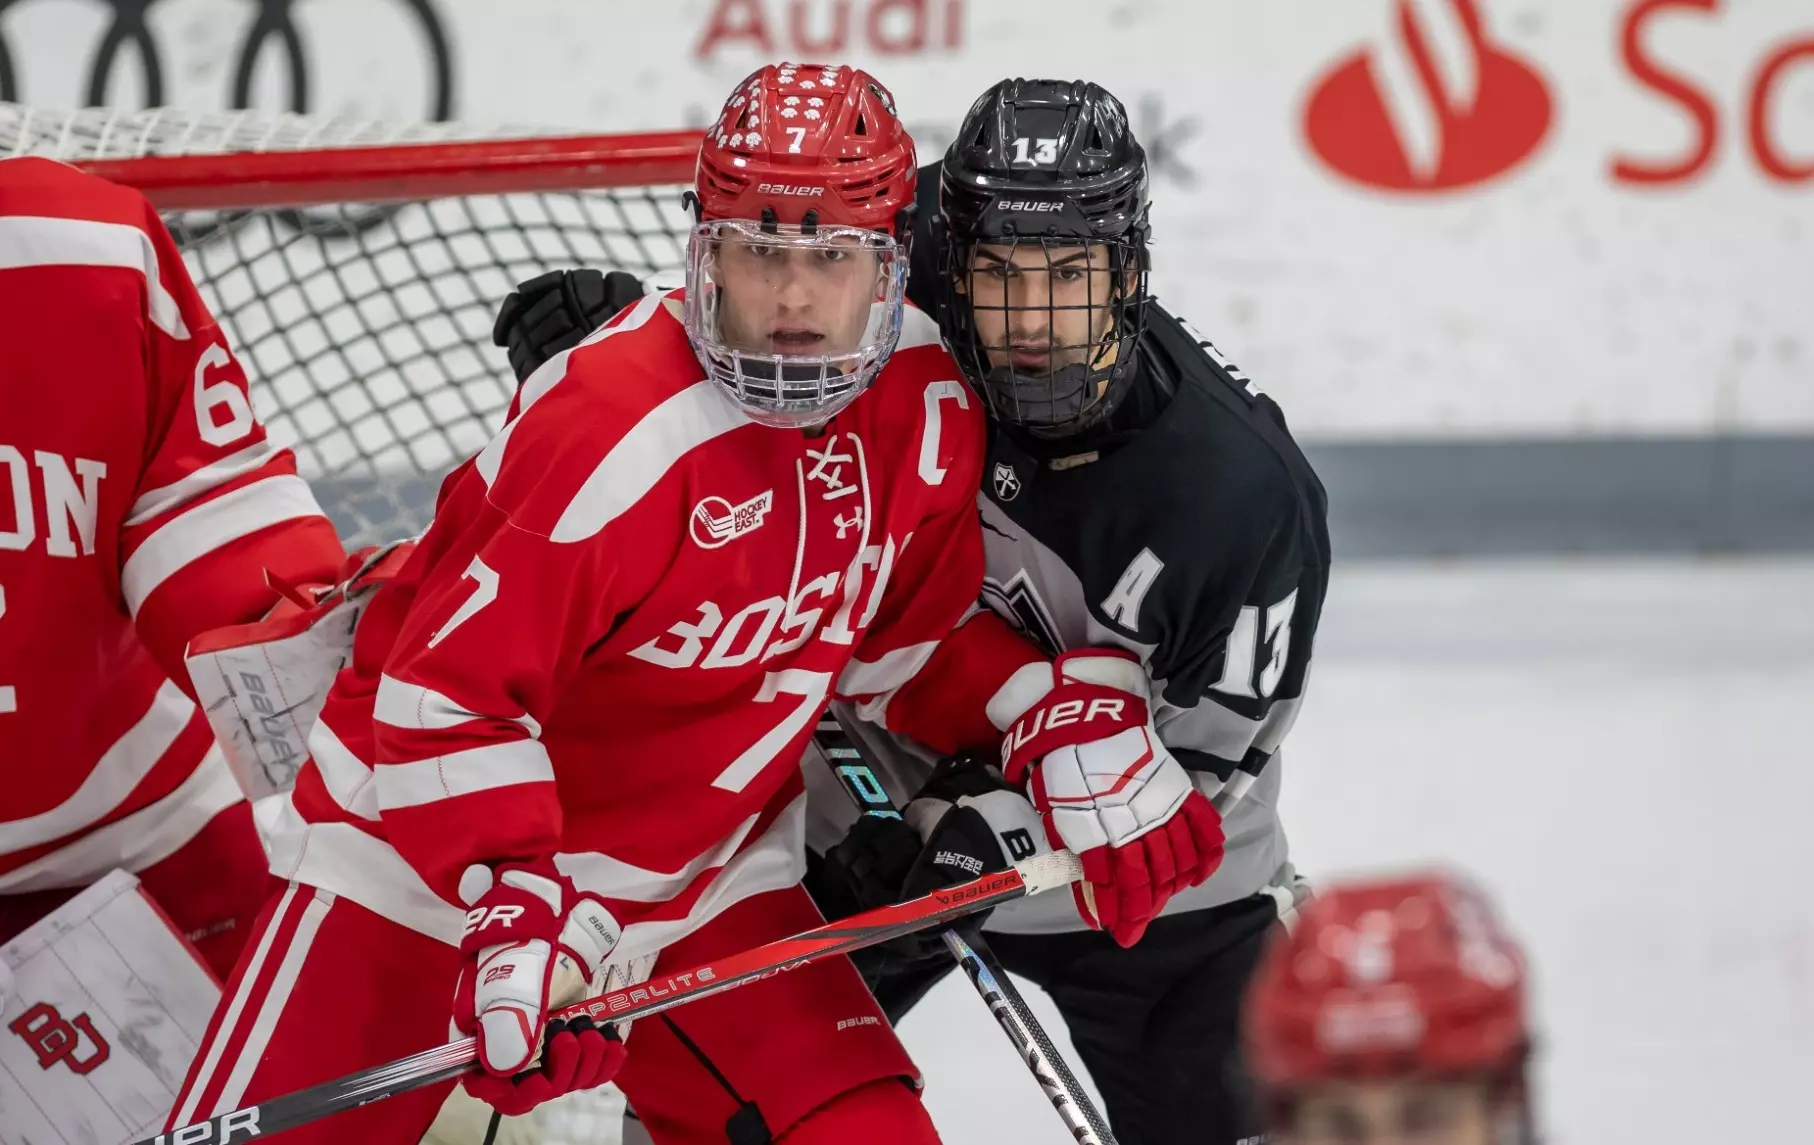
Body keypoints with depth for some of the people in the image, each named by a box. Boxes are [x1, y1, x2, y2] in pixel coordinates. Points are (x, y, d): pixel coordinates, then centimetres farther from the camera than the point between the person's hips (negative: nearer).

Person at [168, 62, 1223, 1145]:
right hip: (429, 840, -6)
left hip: (703, 872, 6)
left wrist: (1076, 727, -6)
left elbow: (912, 635, 9)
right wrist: (516, 913, -36)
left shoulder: (928, 408, -7)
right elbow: (448, 688, -28)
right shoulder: (613, 432, -29)